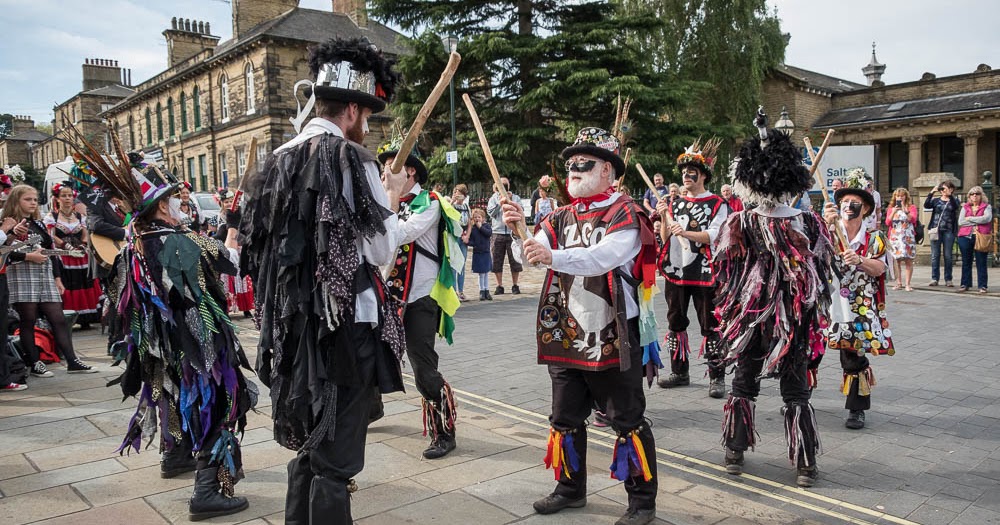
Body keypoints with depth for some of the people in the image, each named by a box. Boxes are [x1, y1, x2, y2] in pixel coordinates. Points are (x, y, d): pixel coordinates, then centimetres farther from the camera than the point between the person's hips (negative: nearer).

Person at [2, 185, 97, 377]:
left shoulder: (39, 224, 19)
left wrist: (57, 278, 15)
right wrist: (28, 256, -18)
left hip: (45, 276, 6)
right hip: (22, 276, -6)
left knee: (58, 318, 0)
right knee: (28, 321, 0)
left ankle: (72, 361, 0)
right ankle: (34, 364, 9)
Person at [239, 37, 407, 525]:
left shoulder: (279, 159, 12)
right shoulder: (351, 159, -12)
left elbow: (258, 243, 17)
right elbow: (381, 252, -12)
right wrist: (392, 197, 3)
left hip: (294, 321, 8)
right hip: (345, 323, -8)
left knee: (308, 441, 21)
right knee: (336, 453, 0)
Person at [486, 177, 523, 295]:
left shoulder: (515, 198, 11)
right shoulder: (494, 198, 12)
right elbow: (490, 213, -3)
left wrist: (510, 200, -11)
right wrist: (500, 202, -9)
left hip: (513, 233, -1)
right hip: (498, 233, 1)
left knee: (515, 260, 1)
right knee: (496, 261, 2)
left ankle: (515, 285, 10)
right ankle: (499, 286, 10)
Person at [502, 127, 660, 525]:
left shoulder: (625, 215, -10)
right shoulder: (561, 217, 10)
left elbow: (604, 257, -28)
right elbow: (533, 256, 0)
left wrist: (553, 256, -41)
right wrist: (520, 229, -20)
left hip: (612, 338, -6)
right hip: (565, 337, 7)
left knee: (628, 421, 5)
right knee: (566, 418, 17)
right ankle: (571, 488, 34)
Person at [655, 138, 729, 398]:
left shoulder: (717, 204, -1)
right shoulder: (674, 203, 13)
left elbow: (713, 235, -14)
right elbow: (665, 237, 8)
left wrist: (686, 232, -27)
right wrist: (663, 218, -9)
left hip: (703, 273, -5)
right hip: (675, 270, 5)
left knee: (710, 325, -2)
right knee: (676, 323, 11)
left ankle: (717, 377, 6)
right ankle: (680, 372, 23)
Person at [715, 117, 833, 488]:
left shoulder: (737, 224, -12)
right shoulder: (810, 224, -8)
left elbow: (724, 275, -5)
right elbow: (822, 274, 1)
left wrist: (727, 312, 8)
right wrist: (817, 315, 13)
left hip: (750, 319, -1)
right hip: (796, 322, 1)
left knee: (743, 386, 15)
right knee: (796, 393, 12)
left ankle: (735, 455, 24)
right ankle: (804, 466, 17)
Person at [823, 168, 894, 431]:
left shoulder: (874, 237, 4)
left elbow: (880, 268, -4)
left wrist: (859, 261, -24)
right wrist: (826, 225, -32)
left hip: (857, 309, 0)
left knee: (854, 358, 2)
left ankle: (857, 409, 18)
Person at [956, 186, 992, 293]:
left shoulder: (987, 206, 7)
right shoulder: (965, 207, 13)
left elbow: (987, 218, -13)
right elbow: (960, 222, 0)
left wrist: (970, 218, -7)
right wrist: (976, 222, -8)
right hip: (965, 237, 3)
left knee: (981, 262, -1)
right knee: (966, 262, 7)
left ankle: (982, 286, 3)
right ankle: (965, 284, 14)